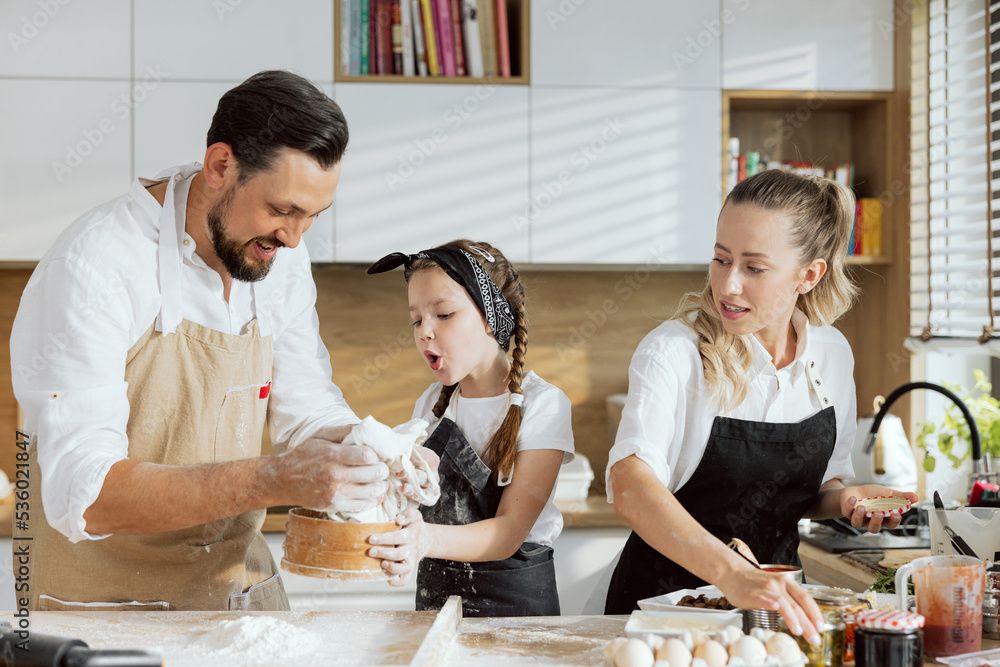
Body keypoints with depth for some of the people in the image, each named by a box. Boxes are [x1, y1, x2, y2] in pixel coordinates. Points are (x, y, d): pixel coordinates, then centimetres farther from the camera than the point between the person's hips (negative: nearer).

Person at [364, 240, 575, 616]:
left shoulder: (542, 404, -8)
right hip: (434, 593, 4)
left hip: (517, 598, -4)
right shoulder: (431, 404, 10)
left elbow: (509, 532, -15)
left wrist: (428, 540, -31)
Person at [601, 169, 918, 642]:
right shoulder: (672, 351, -16)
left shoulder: (833, 354, 0)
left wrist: (845, 498, -7)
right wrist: (731, 573, -45)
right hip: (665, 598, -3)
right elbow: (630, 485, -33)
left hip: (775, 599, 4)